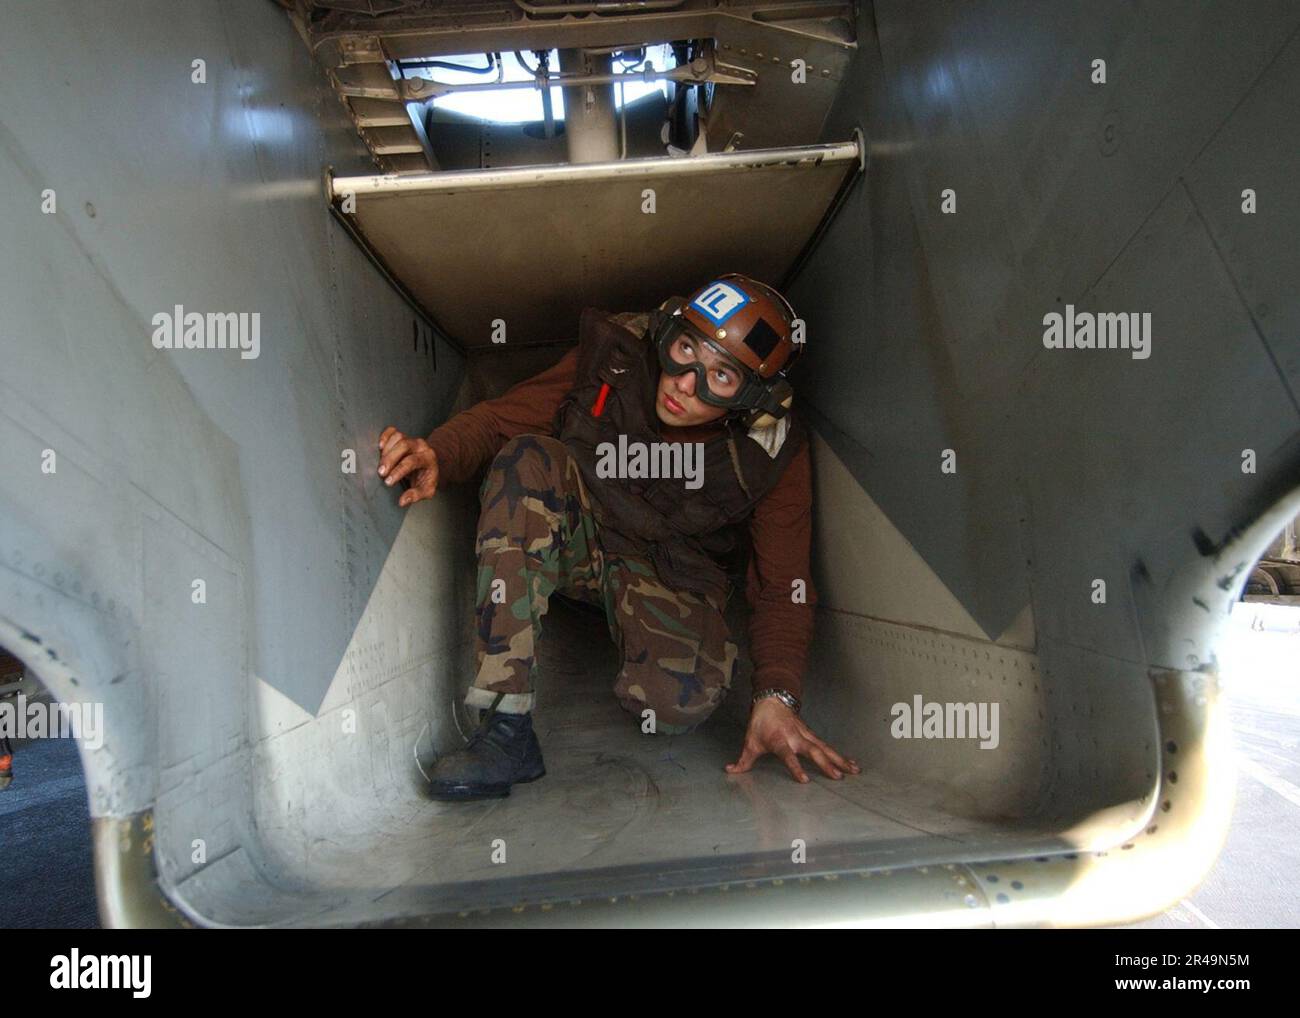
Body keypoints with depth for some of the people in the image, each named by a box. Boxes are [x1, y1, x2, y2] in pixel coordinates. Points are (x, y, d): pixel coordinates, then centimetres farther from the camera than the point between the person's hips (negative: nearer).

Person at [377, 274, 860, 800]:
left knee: (676, 702, -32)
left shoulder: (773, 454, -20)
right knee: (529, 458, -32)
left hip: (670, 577, -1)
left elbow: (783, 586, -15)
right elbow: (498, 418, -11)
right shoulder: (614, 357, -20)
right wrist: (439, 452, -33)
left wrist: (775, 696, -29)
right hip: (577, 538, 1)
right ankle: (506, 730, -35)